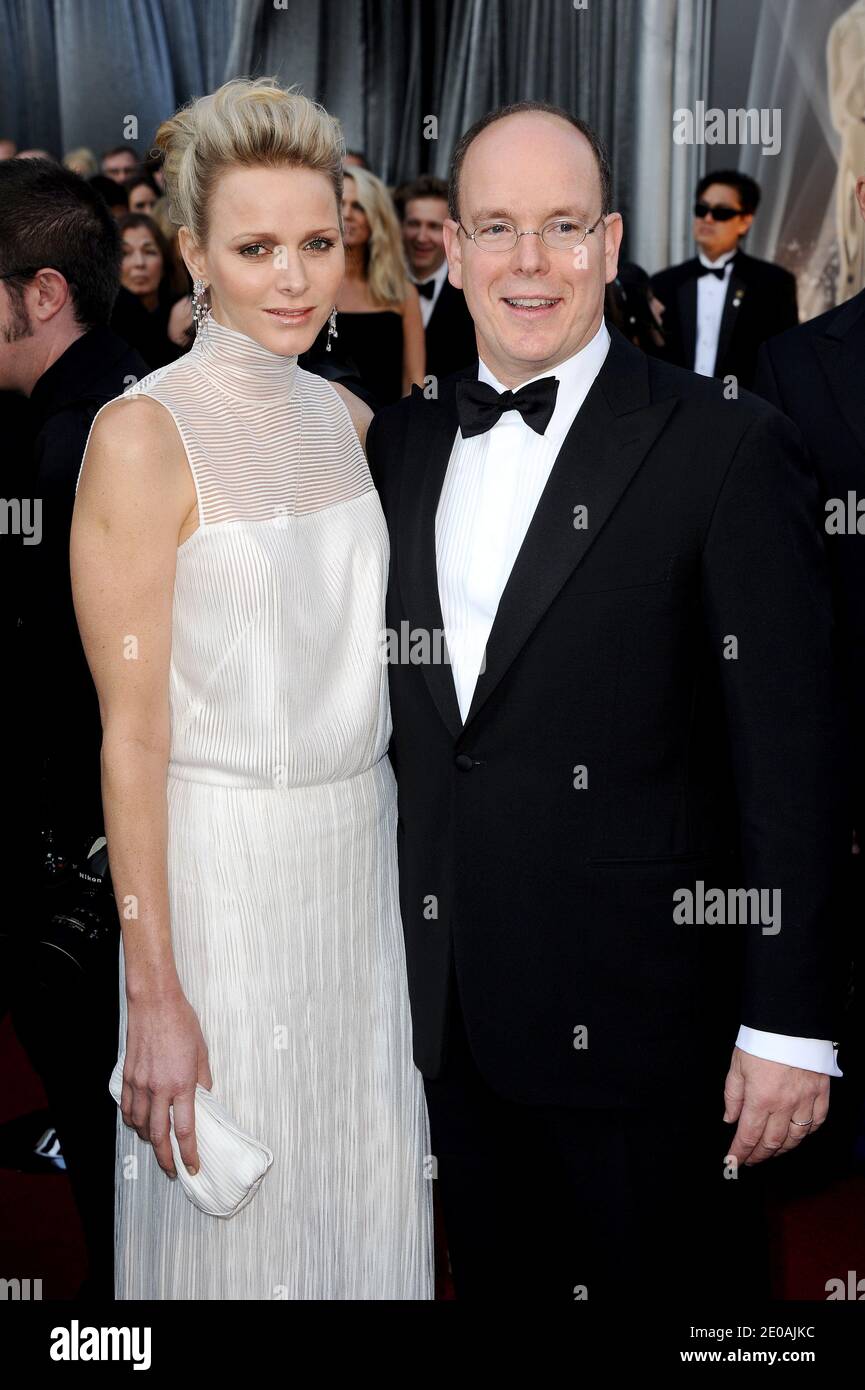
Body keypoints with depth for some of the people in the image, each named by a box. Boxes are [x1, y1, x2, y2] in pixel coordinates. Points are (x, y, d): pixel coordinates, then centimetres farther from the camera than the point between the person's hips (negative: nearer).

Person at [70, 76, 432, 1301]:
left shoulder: (349, 418, 6)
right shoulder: (144, 434, -14)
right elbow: (132, 733, -15)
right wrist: (155, 995, -16)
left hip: (365, 847, 6)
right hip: (223, 864, -6)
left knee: (366, 1197, 18)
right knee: (237, 1214, 9)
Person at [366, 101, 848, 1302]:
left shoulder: (727, 447, -10)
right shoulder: (400, 443, 7)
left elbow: (792, 753, -12)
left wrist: (789, 1023, -13)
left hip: (640, 1017, -5)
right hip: (453, 1012, 5)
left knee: (662, 1284, 12)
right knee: (495, 1272, 19)